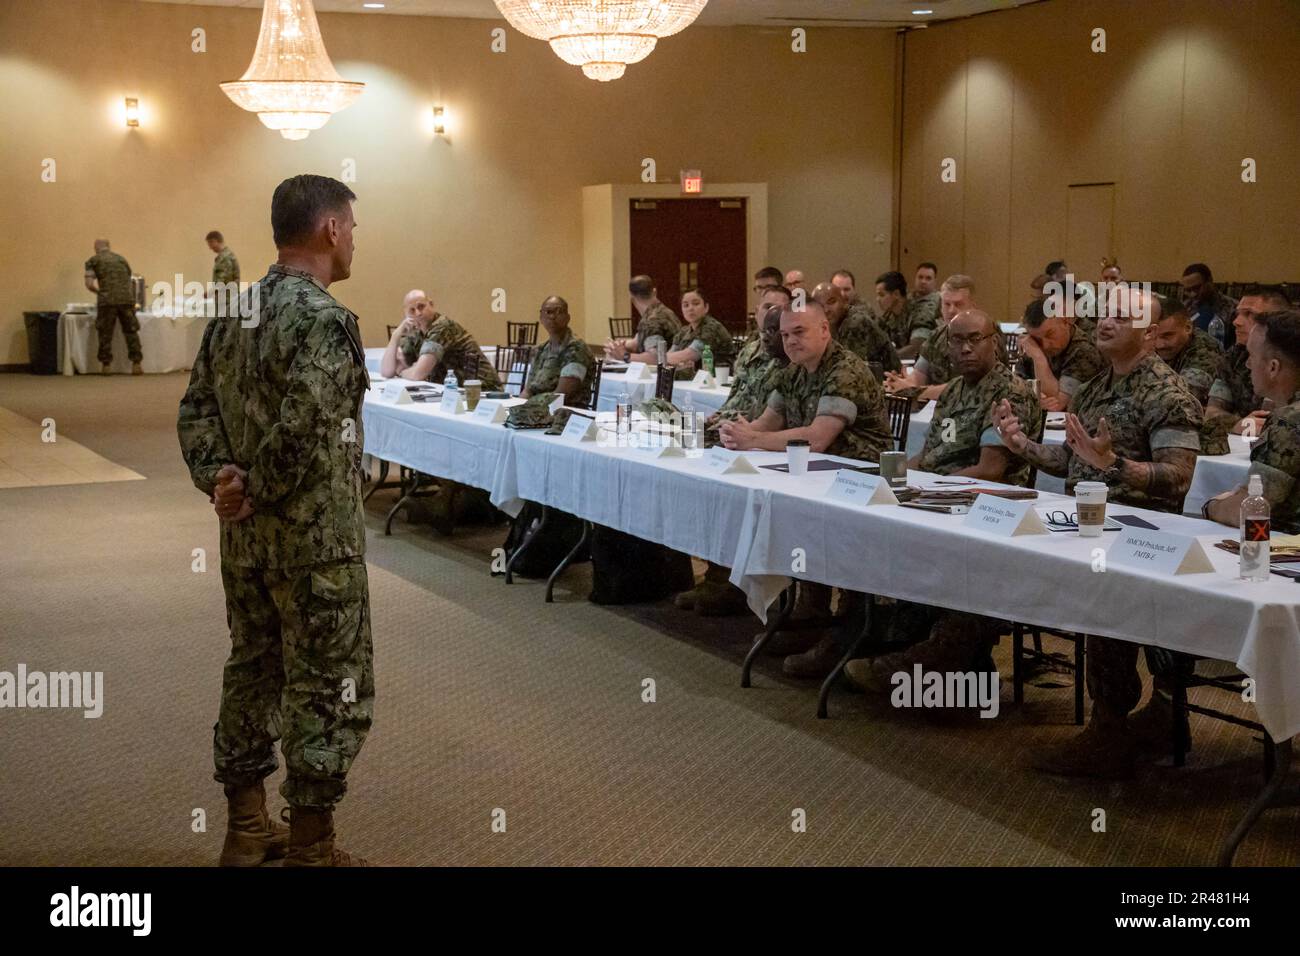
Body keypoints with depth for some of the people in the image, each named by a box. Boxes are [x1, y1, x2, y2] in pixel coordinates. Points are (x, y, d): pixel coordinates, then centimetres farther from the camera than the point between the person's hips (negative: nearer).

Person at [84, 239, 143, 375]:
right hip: (126, 299, 3)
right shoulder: (121, 260, 22)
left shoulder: (93, 260, 10)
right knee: (131, 332, 8)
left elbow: (89, 284, 2)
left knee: (105, 334, 6)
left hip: (107, 301, -2)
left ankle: (106, 365, 8)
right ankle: (137, 364, 6)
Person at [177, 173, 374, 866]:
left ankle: (246, 832, 28)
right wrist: (259, 492, -13)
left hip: (243, 539, 9)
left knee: (252, 673, 17)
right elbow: (302, 430, -27)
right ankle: (310, 850, 9)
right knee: (326, 689, 2)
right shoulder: (324, 320, -18)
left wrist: (219, 477, -4)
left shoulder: (233, 311, 9)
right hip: (316, 540, -9)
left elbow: (196, 409, 8)